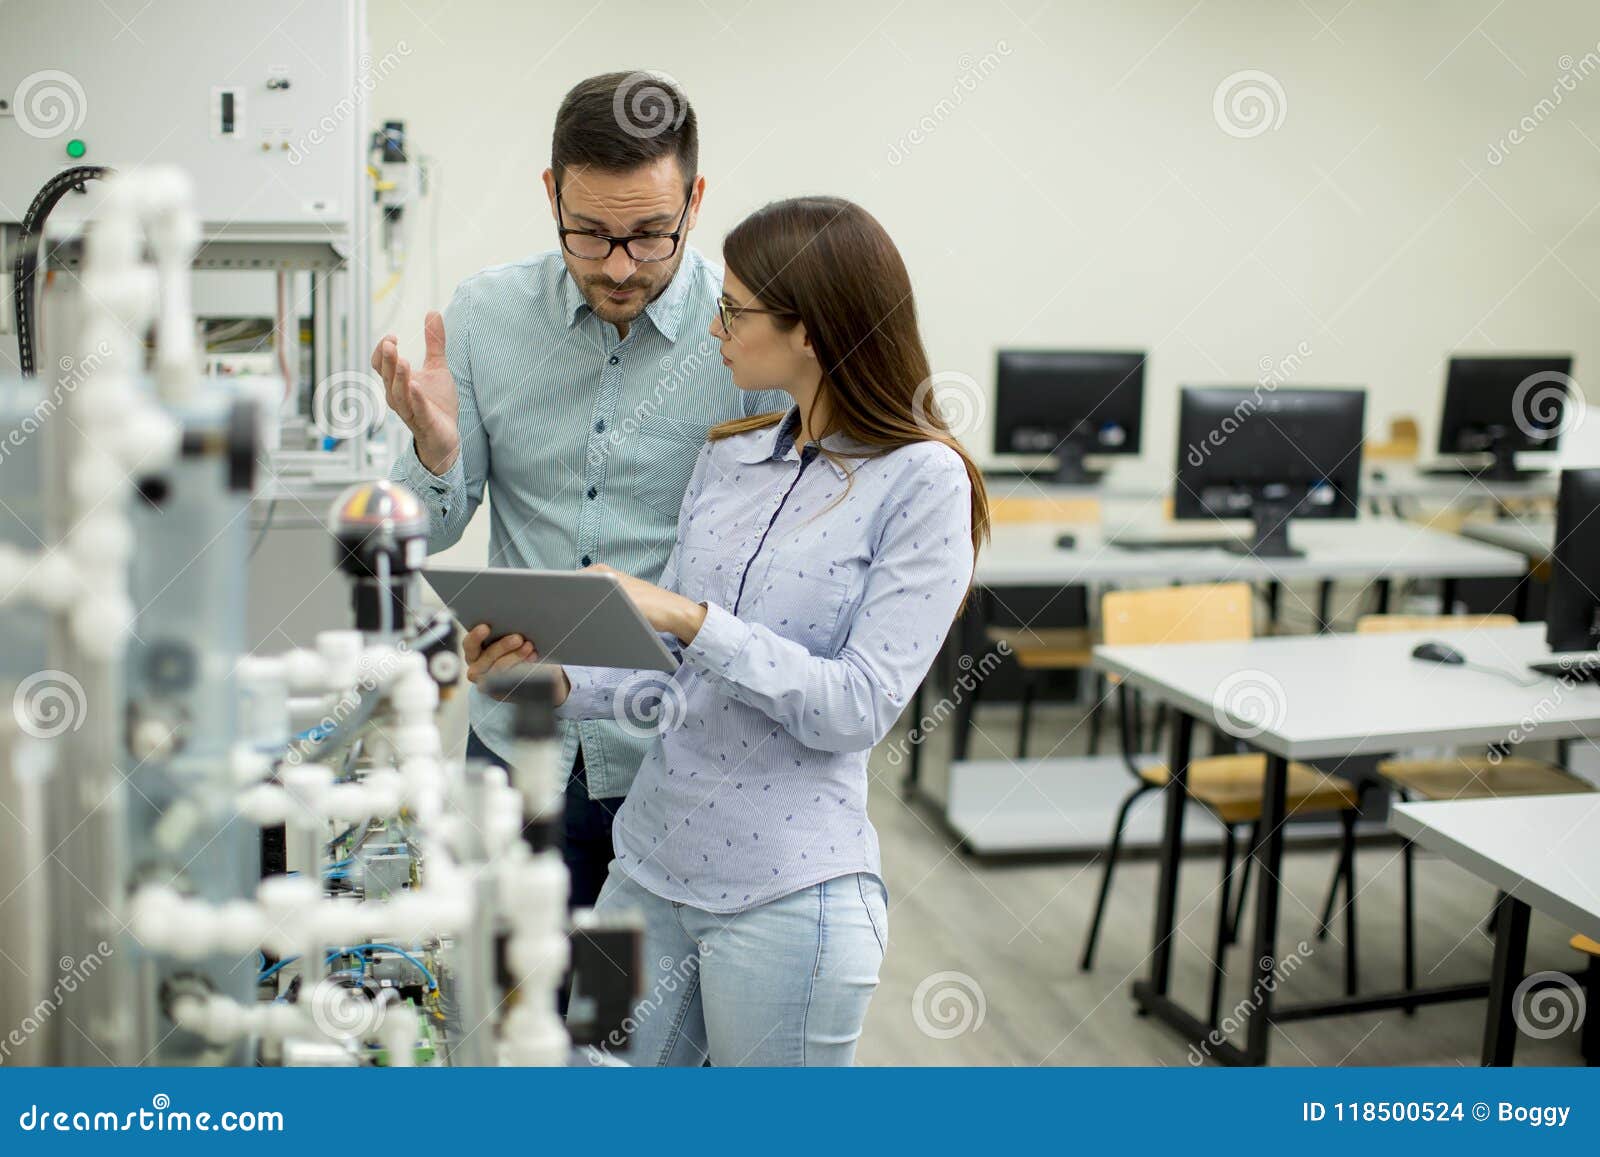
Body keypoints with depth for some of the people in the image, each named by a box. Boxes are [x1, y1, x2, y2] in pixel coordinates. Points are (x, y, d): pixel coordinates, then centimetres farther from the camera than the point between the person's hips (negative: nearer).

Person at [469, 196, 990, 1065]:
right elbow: (677, 684, 10)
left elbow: (858, 707, -17)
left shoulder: (922, 482, -10)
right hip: (648, 862, 6)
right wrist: (559, 683, -6)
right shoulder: (728, 458, 9)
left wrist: (694, 621, -21)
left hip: (788, 892, -6)